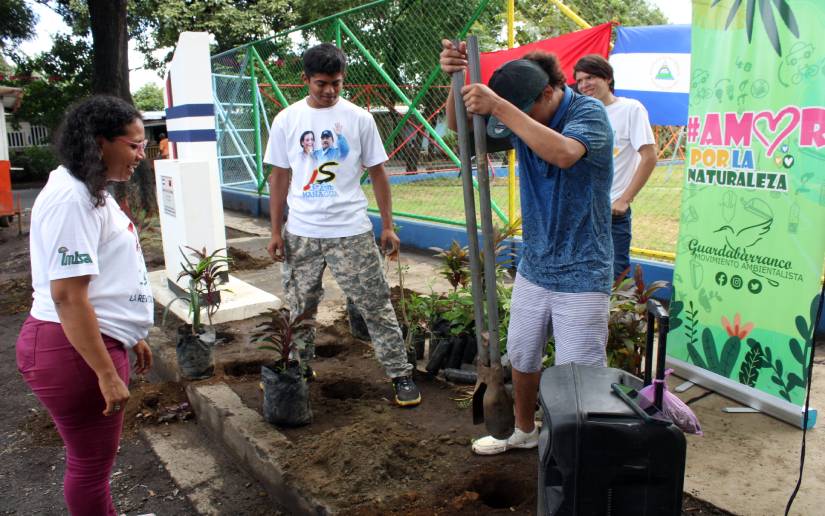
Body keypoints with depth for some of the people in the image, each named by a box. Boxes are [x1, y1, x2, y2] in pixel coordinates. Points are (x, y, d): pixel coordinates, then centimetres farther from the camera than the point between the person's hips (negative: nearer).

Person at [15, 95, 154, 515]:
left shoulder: (90, 191, 12)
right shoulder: (71, 198, -21)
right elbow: (67, 295, -26)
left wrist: (130, 337, 23)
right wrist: (107, 374, -23)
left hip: (95, 340, 10)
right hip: (73, 350, -10)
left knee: (96, 455, 24)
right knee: (90, 461, 8)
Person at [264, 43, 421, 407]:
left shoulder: (358, 118, -1)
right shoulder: (286, 120, 3)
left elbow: (377, 173, 3)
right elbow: (279, 177, 7)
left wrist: (388, 226, 1)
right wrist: (276, 232, 5)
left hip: (351, 231, -2)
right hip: (301, 232, 2)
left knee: (375, 306, 2)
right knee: (300, 307, 14)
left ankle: (400, 373, 13)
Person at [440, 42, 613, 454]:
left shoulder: (588, 112, -17)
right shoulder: (521, 119, 2)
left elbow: (564, 153, -38)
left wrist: (500, 108, -41)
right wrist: (457, 81, -21)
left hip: (580, 274, -7)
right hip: (533, 266, 7)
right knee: (521, 358, 20)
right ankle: (524, 431, 43)